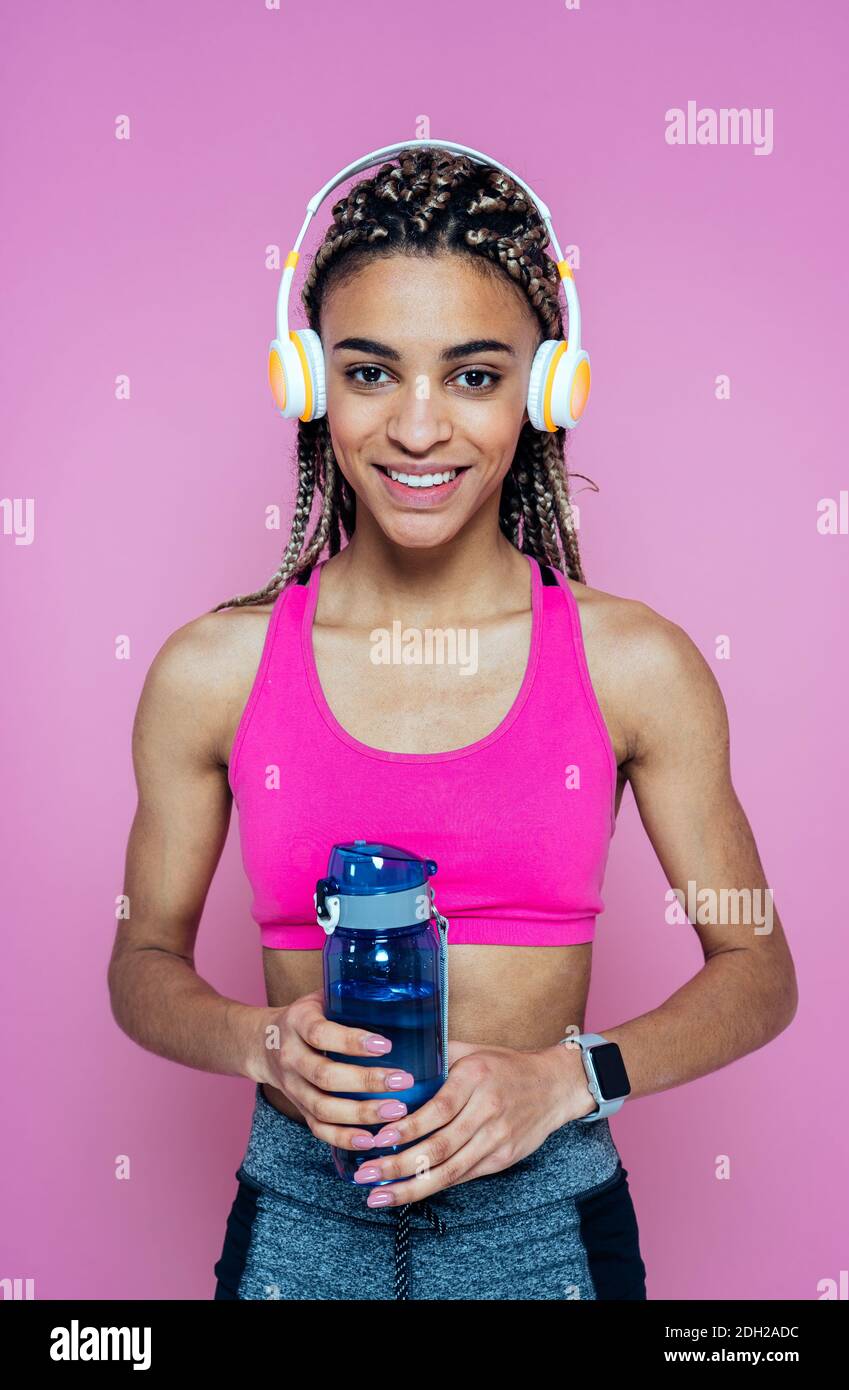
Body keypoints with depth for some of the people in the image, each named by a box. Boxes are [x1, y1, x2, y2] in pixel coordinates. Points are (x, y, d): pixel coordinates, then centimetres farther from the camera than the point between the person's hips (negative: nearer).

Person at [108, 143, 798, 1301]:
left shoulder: (636, 664, -8)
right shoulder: (212, 671, -7)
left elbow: (757, 969, 0)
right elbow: (145, 962, 5)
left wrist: (568, 1076, -15)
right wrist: (261, 1045, -14)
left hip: (547, 1217, 0)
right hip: (297, 1219, 1)